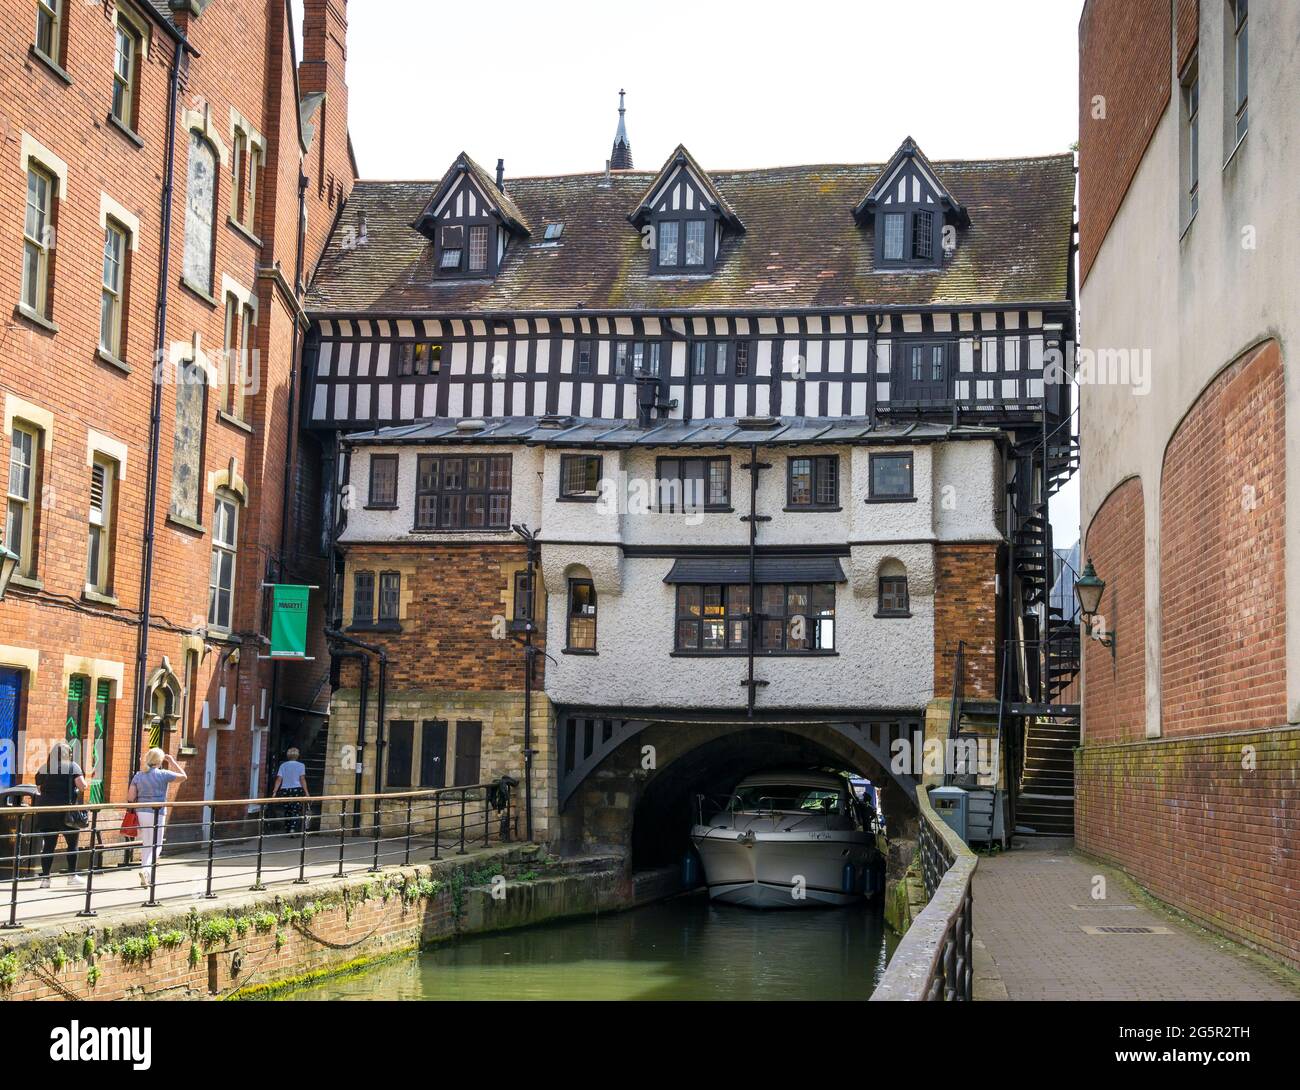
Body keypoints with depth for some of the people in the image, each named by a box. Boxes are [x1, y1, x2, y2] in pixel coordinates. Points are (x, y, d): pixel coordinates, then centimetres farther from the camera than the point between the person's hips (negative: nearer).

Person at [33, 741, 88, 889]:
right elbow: (82, 786, -12)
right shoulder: (72, 766, -2)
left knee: (48, 845, 5)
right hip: (66, 811, -3)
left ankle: (45, 878, 1)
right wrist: (83, 783, 10)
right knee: (73, 843, 11)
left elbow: (39, 788, 15)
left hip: (46, 809, 3)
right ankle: (72, 875, 12)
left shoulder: (43, 769, 9)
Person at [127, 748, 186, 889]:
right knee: (155, 845, 0)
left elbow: (130, 797, 1)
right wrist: (172, 762, 13)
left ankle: (146, 878, 19)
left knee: (145, 844, 15)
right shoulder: (163, 774, -6)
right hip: (156, 813, -5)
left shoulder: (138, 775, 6)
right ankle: (146, 870, -23)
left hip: (141, 812, 5)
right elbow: (183, 776, 8)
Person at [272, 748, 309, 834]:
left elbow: (279, 779, 1)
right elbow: (302, 779, -6)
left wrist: (275, 791, 1)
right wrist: (306, 792, -4)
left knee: (287, 812, 13)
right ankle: (293, 828, -17)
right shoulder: (300, 765, 1)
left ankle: (287, 830, 16)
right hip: (297, 790, -3)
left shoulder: (283, 765, 8)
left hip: (285, 790, 3)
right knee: (296, 811, -1)